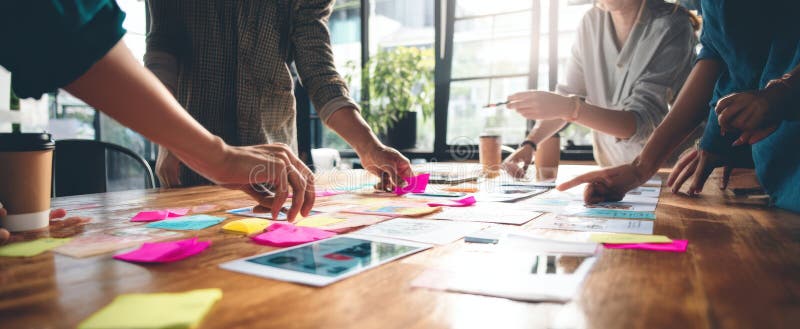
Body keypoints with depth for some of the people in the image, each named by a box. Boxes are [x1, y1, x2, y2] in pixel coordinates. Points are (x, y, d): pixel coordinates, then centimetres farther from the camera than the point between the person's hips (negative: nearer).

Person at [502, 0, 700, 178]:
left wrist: (569, 108, -39)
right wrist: (530, 144, -11)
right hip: (609, 168, 5)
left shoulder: (672, 27, -17)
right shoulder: (592, 21, -1)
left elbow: (643, 122, -25)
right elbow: (568, 93, 4)